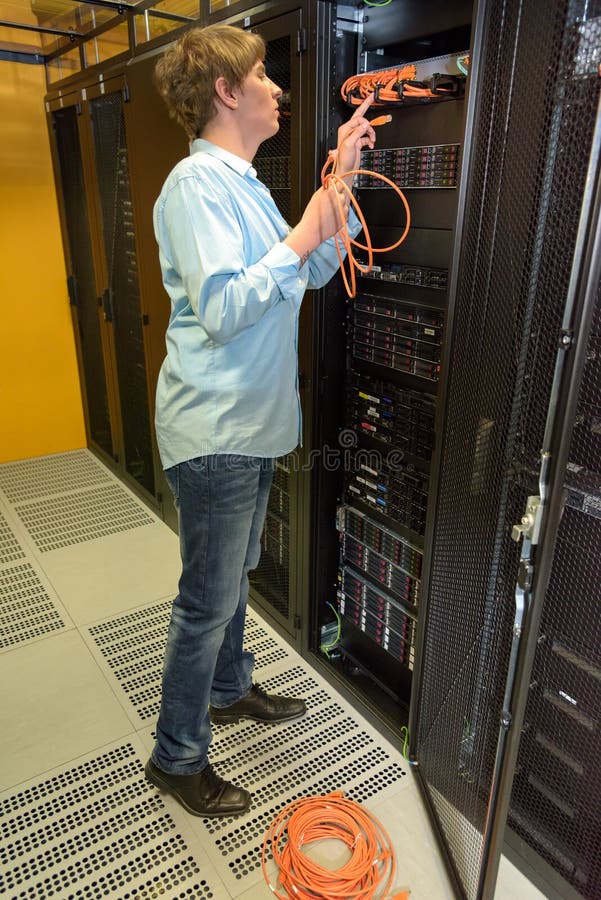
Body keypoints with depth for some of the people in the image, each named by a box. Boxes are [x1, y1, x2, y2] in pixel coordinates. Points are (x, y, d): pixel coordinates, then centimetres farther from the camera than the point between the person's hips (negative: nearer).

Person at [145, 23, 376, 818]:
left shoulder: (242, 185, 16)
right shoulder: (197, 184, -15)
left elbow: (314, 272, 17)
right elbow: (223, 310, -26)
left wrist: (343, 178, 13)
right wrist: (306, 233, -19)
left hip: (251, 425, 10)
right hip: (214, 431, -10)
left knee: (235, 575, 23)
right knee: (209, 600, 3)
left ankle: (230, 689, 45)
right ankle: (176, 757, 24)